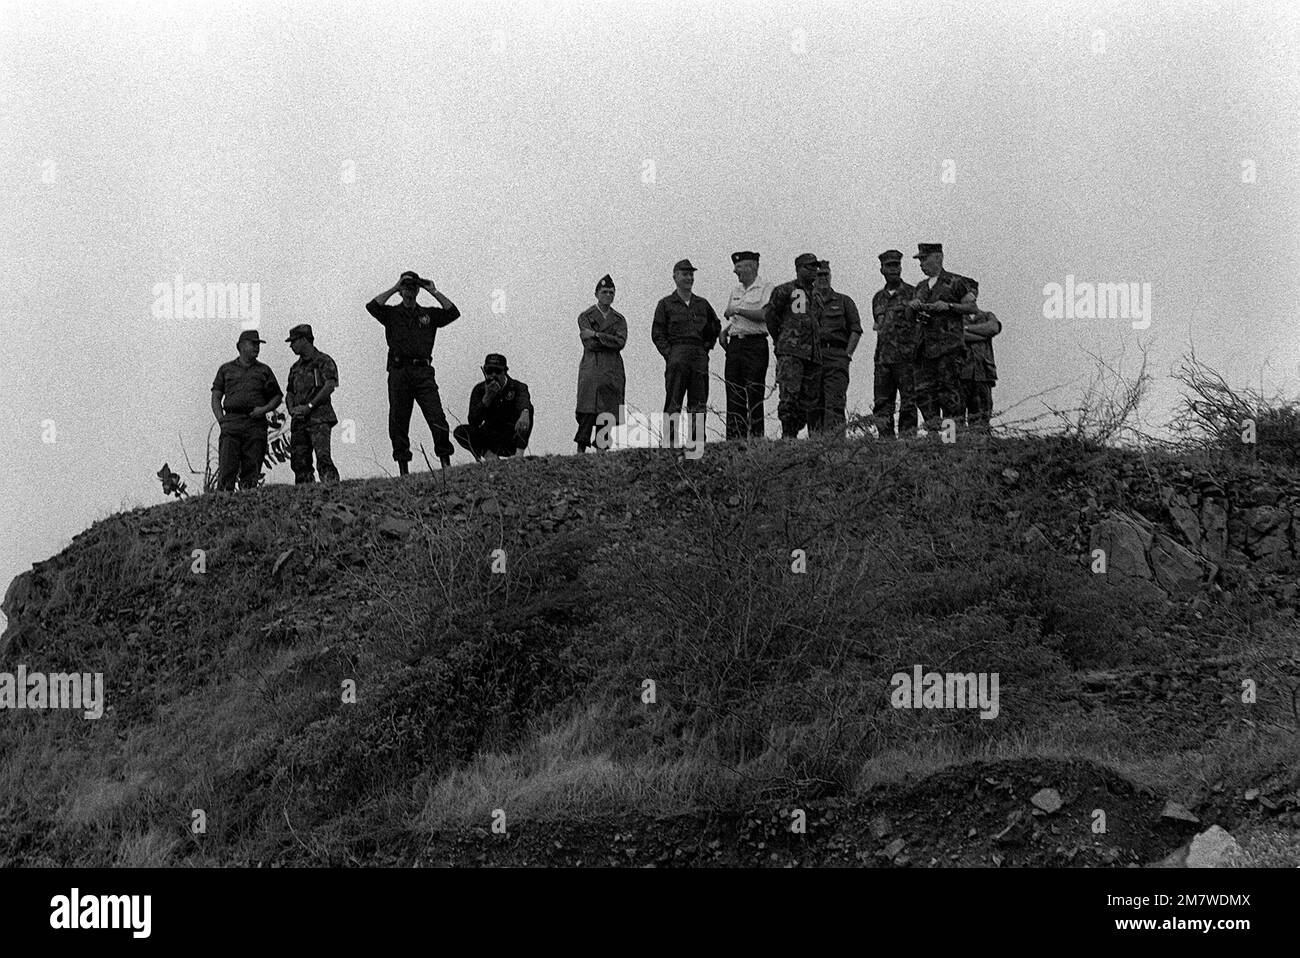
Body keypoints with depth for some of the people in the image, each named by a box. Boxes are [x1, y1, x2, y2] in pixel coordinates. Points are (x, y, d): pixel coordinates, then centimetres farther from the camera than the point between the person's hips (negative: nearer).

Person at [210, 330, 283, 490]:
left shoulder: (264, 371, 17)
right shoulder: (226, 369, 16)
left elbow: (277, 396, 21)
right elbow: (216, 398, 14)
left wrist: (264, 409, 1)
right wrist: (221, 420, -1)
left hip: (256, 424, 1)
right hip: (232, 422, -1)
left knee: (251, 471, -5)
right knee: (227, 469, -13)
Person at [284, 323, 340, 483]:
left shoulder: (324, 361, 1)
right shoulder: (295, 368, 23)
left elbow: (330, 386, -11)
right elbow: (290, 394, 25)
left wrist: (309, 406, -14)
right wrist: (292, 409, 2)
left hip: (319, 418, -7)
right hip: (299, 421, 7)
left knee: (323, 458, -20)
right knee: (298, 462, -1)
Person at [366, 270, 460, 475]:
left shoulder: (429, 314, 16)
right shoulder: (391, 314, 12)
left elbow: (453, 313, 3)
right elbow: (372, 307, -6)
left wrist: (434, 292, 2)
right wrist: (394, 289, -3)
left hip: (423, 372, 0)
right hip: (398, 371, 0)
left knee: (437, 418, -11)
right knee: (398, 422, 0)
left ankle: (446, 461, -10)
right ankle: (403, 468, 4)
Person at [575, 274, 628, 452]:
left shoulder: (619, 319, 15)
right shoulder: (585, 316, 7)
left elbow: (621, 343, -3)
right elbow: (589, 344, -6)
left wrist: (596, 334, -9)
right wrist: (609, 341, -1)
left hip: (612, 370, 3)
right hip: (591, 367, -3)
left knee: (607, 414, -3)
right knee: (588, 412, -17)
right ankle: (581, 450, -22)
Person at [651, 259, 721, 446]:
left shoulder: (702, 304, 18)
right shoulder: (666, 304, 7)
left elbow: (716, 326, 29)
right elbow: (657, 334, 3)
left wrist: (708, 345, 15)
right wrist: (669, 354, -9)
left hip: (700, 356, 4)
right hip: (677, 352, -4)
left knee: (698, 403, 1)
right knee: (673, 403, -10)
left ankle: (697, 440, 2)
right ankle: (671, 440, -13)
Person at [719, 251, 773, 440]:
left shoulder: (766, 289, -2)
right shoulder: (735, 290, 21)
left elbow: (764, 315, -15)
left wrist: (738, 310, -12)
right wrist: (725, 331, 12)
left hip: (755, 344, -6)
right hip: (735, 344, 7)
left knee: (754, 396, -9)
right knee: (734, 396, 1)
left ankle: (756, 437, -9)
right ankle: (734, 439, 1)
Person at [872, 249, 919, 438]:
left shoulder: (912, 293, 1)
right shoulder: (878, 298, 18)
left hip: (905, 357, -5)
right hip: (883, 357, 5)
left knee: (908, 402, -5)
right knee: (882, 403, 3)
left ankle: (907, 436, -4)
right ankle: (885, 439, 5)